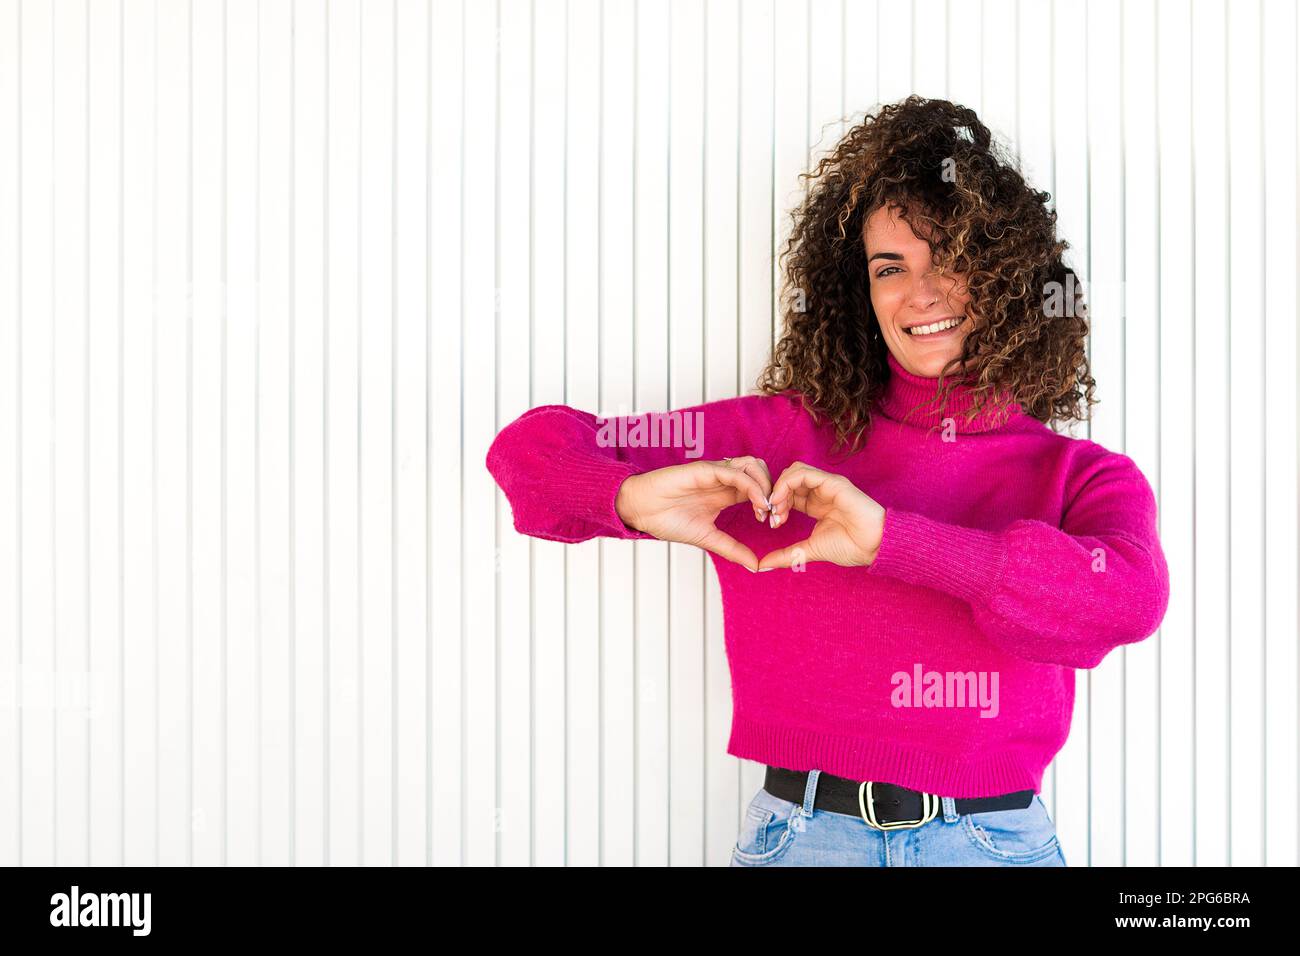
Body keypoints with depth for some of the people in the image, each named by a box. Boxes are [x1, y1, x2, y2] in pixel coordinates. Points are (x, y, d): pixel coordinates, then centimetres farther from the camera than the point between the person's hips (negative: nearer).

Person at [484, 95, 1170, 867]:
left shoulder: (1079, 476, 2)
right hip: (800, 834, 0)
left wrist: (888, 539, -27)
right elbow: (533, 446, 0)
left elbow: (1134, 597, -21)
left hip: (997, 839, 0)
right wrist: (632, 498, -22)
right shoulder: (786, 434, 2)